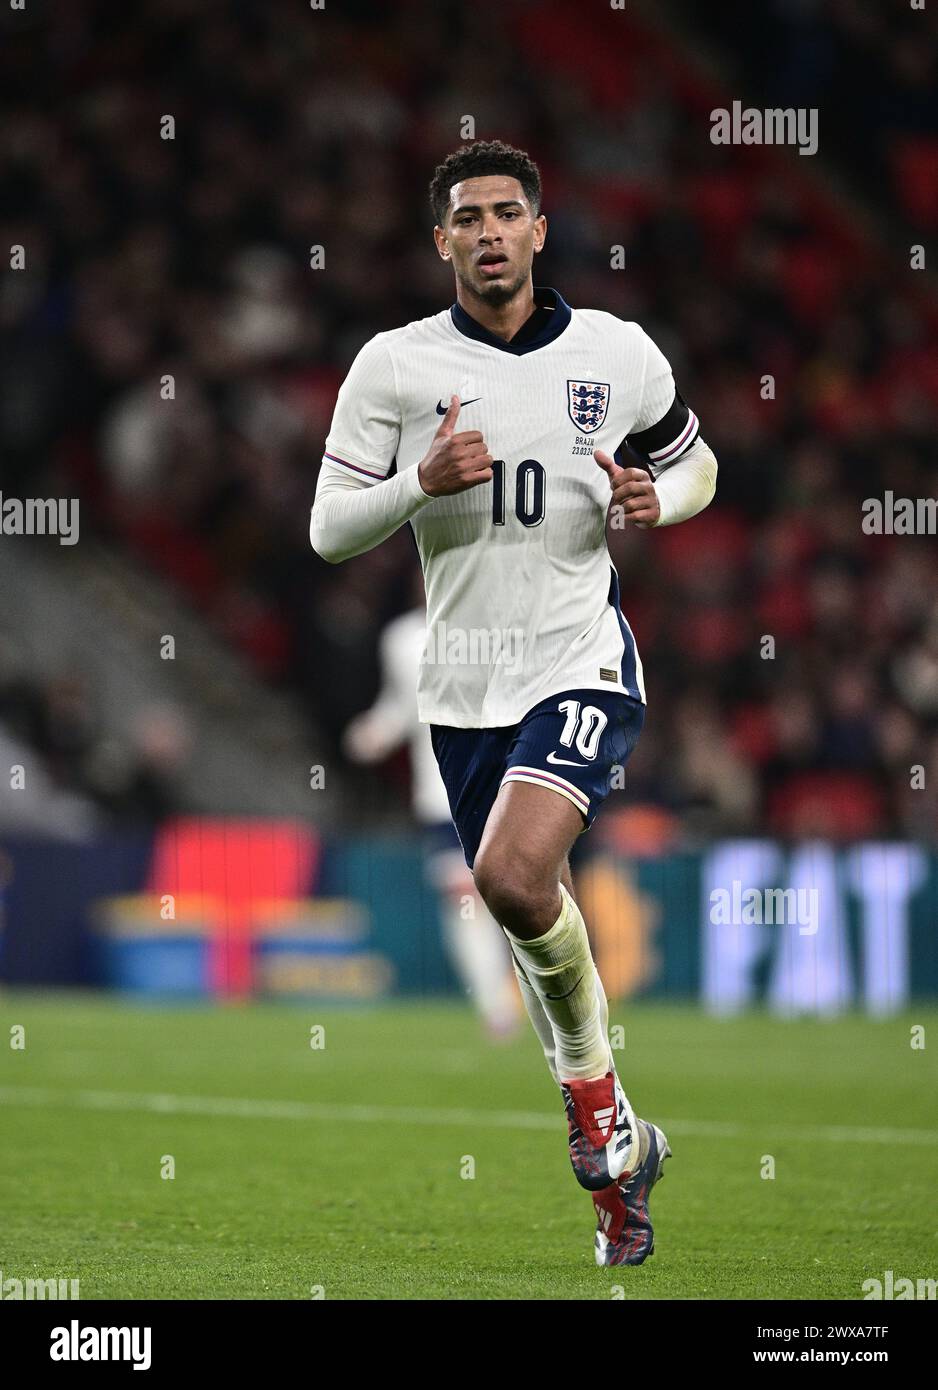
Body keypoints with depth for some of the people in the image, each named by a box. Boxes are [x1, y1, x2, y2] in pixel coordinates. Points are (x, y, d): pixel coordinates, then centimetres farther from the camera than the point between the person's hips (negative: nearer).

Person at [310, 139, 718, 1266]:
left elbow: (693, 462, 16)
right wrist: (422, 481, -18)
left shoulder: (618, 354, 0)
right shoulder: (393, 367, -1)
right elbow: (329, 531, 0)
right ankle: (617, 1152, 27)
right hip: (463, 685, 3)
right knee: (523, 914, 10)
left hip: (582, 664, -3)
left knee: (514, 874, -27)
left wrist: (657, 499, -7)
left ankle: (590, 1081, -2)